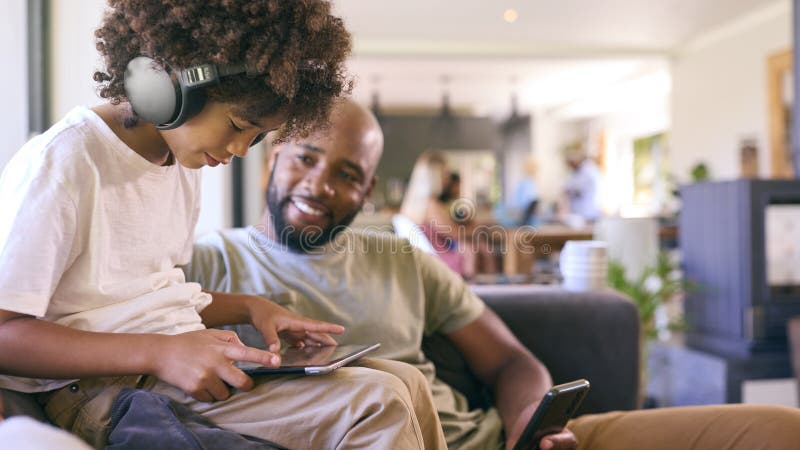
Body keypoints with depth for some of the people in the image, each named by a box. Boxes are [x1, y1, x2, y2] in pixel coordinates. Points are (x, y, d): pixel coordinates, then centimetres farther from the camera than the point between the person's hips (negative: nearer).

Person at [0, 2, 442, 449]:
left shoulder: (185, 165, 14)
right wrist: (158, 353, -27)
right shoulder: (61, 161, -14)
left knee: (405, 382, -6)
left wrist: (250, 307, 8)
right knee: (374, 404, -23)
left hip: (181, 363, 9)